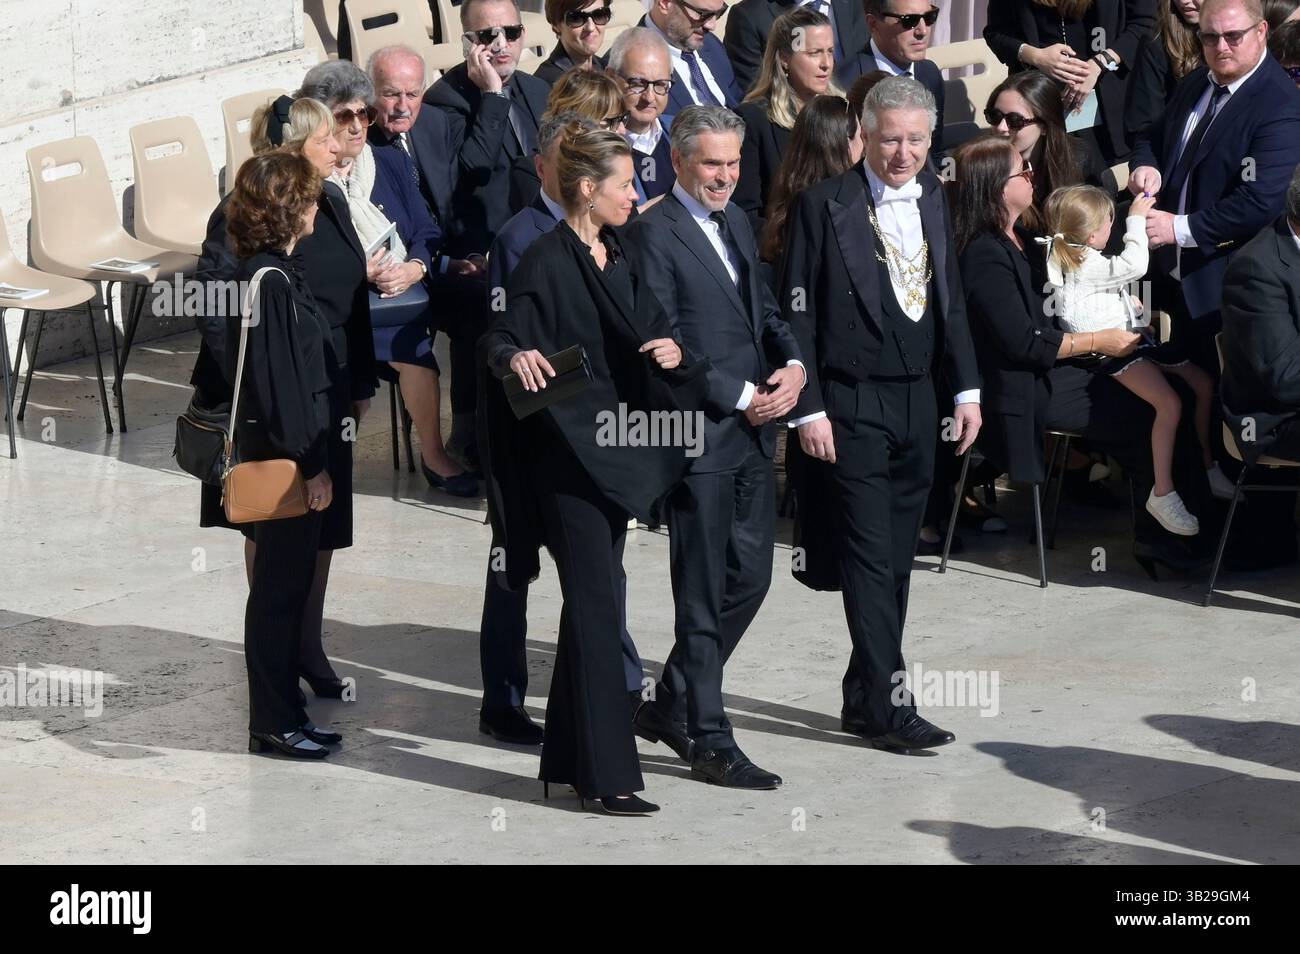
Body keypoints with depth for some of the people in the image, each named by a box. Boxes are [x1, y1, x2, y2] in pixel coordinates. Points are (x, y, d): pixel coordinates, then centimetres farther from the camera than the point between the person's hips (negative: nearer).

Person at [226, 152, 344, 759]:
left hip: (290, 452, 10)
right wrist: (312, 464, -19)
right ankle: (274, 724, 6)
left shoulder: (273, 271, 10)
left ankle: (283, 715, 22)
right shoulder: (271, 283, -20)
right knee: (279, 588, -1)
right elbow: (281, 382, -22)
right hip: (283, 456, -10)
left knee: (288, 584, 15)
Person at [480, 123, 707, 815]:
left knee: (593, 602, 12)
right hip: (567, 452, -8)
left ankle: (569, 758, 20)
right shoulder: (545, 263, -11)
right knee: (596, 605, -9)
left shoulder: (619, 259, 12)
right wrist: (516, 357, -39)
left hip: (616, 452, 8)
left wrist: (673, 352, -8)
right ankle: (609, 774, -8)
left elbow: (649, 336, 14)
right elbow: (501, 339, -16)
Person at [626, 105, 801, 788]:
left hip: (753, 433, 8)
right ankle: (710, 742, 6)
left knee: (750, 576, 11)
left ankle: (671, 704, 26)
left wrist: (793, 365, 1)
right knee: (704, 594, -1)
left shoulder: (735, 222, 15)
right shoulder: (654, 233, -12)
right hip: (698, 434, -8)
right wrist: (743, 398, -15)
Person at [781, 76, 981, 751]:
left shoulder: (932, 200, 10)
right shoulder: (824, 206, -8)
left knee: (895, 560, 10)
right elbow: (798, 314, -8)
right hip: (852, 407, -6)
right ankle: (886, 704, -6)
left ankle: (865, 696, 19)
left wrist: (966, 387, 11)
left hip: (917, 403, 6)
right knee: (869, 556, -7)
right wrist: (809, 410, -12)